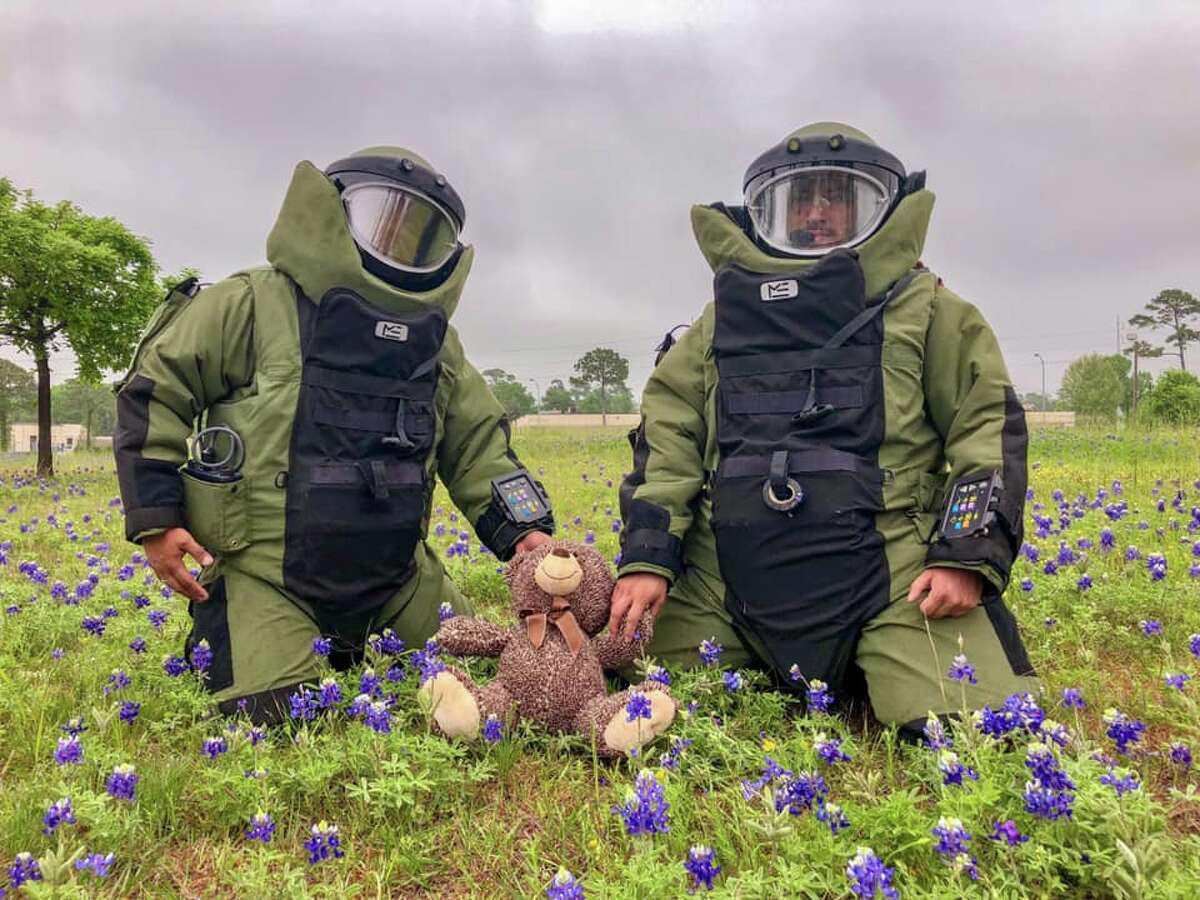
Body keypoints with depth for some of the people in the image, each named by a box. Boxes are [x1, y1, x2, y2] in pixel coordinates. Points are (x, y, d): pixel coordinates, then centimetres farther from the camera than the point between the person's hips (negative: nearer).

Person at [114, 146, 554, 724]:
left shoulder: (434, 337, 10)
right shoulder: (254, 304, -7)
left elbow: (476, 443, 12)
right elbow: (154, 396, -3)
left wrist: (522, 529, -2)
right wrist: (156, 521, -8)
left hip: (393, 572, 6)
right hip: (264, 572, -5)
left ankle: (337, 650, 28)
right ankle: (216, 648, 18)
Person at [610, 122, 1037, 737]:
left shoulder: (924, 306, 13)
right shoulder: (724, 316, 17)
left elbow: (988, 423, 6)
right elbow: (666, 434, 10)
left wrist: (968, 555, -8)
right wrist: (646, 557, -2)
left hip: (892, 570, -1)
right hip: (729, 579, 2)